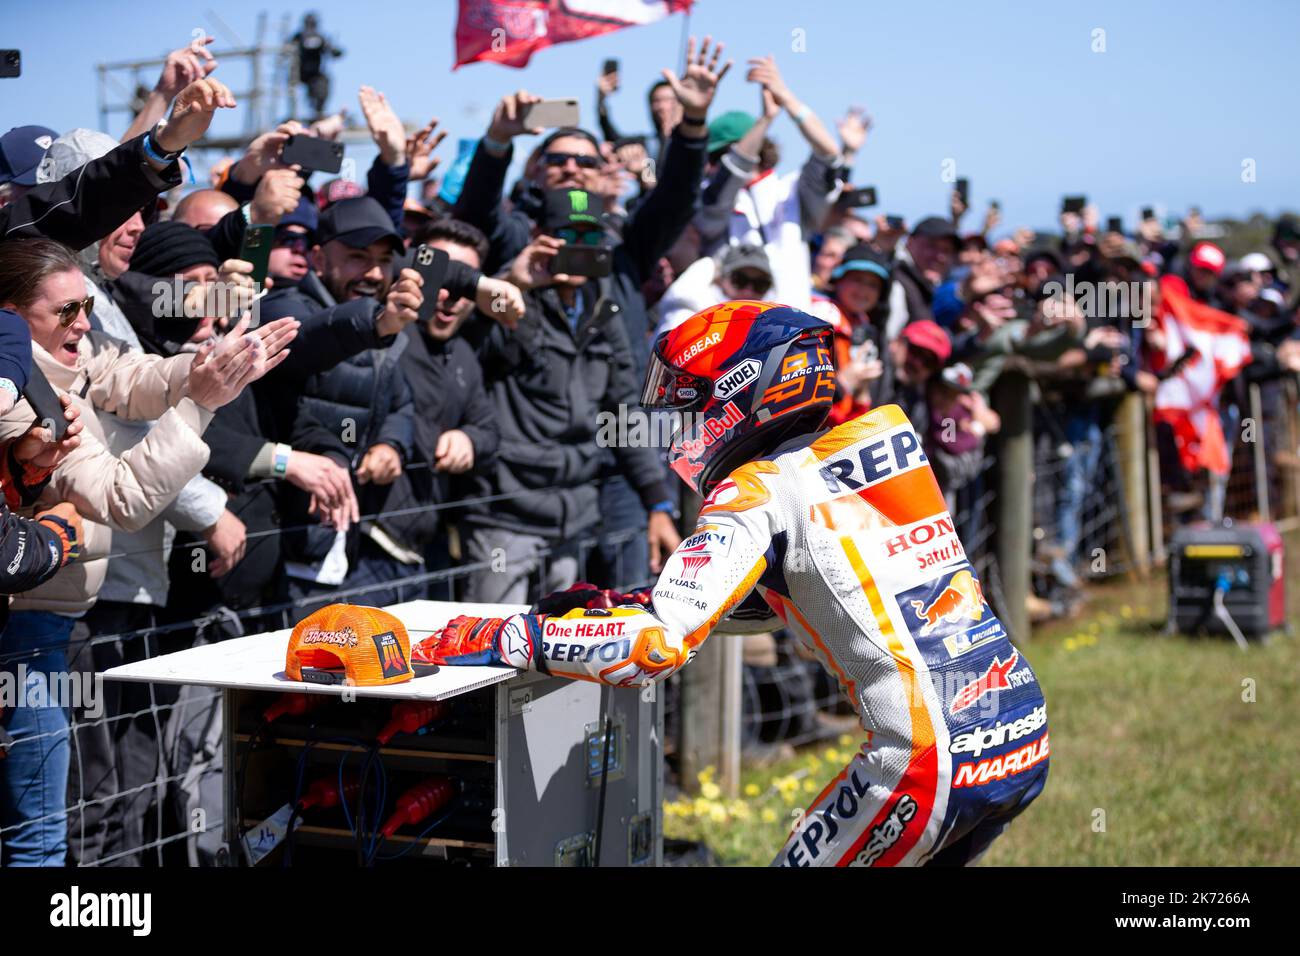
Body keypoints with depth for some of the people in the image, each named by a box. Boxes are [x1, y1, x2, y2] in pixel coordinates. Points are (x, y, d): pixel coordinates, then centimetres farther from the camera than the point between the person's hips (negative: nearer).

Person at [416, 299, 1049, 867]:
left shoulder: (760, 493, -8)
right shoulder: (887, 444, 15)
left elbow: (658, 646, -18)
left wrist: (498, 638, -10)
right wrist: (621, 606, 21)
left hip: (933, 757, -8)